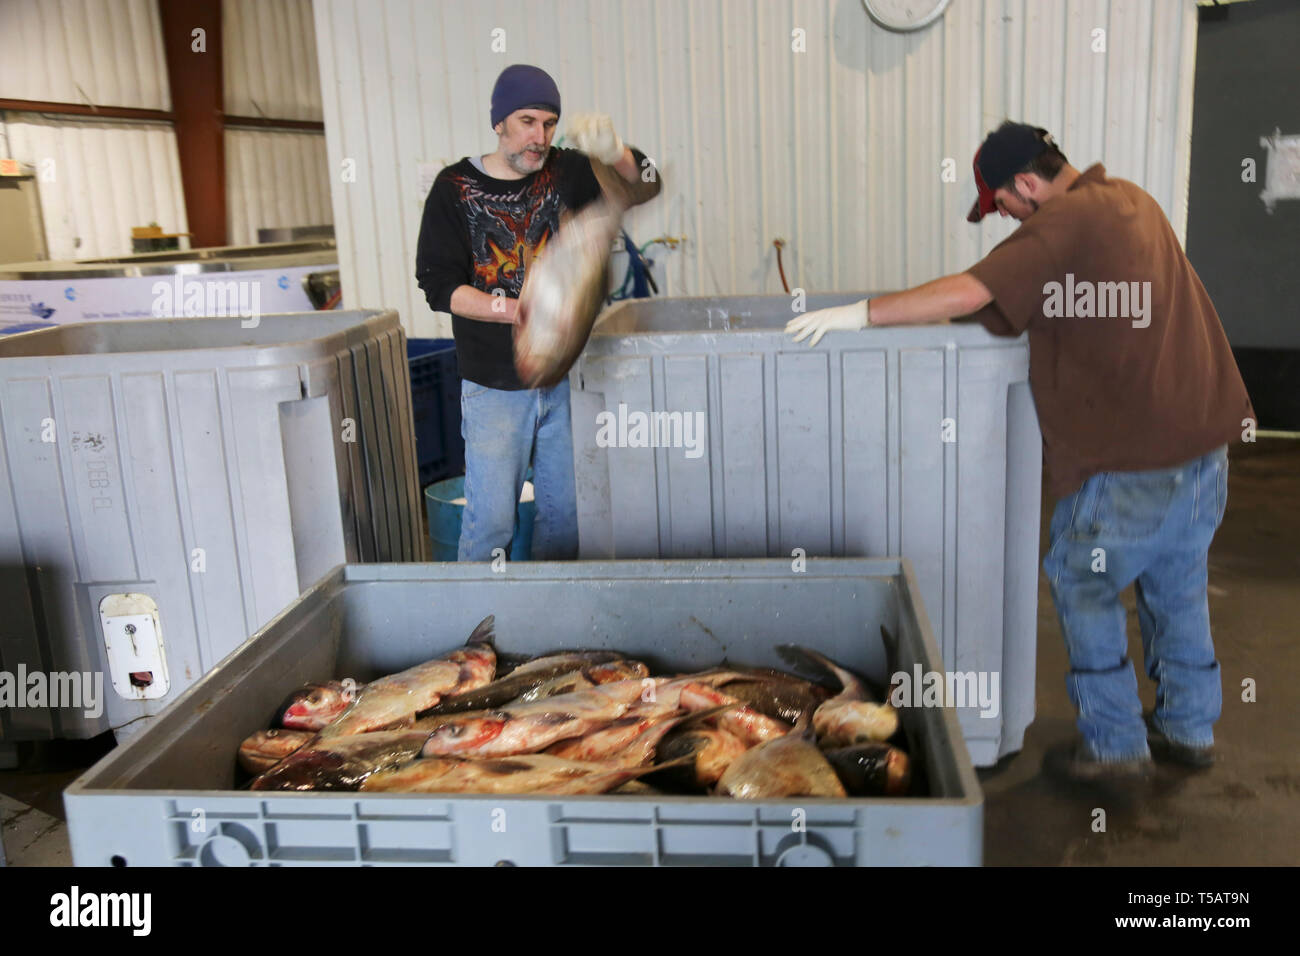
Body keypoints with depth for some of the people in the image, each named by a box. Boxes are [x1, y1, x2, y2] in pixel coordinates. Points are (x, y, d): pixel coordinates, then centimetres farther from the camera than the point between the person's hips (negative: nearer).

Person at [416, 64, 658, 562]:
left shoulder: (563, 173, 5)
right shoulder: (456, 187, -3)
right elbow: (439, 286, -9)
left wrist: (612, 151, -25)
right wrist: (523, 311, -21)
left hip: (565, 377, 3)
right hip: (494, 386, -3)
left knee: (565, 513, 11)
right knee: (490, 520, -2)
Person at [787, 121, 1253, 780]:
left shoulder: (1064, 224, -17)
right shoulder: (1131, 200, 13)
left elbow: (967, 292, -27)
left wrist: (859, 314, -22)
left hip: (1138, 453, -9)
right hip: (1204, 429, 9)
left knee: (1081, 582, 8)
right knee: (1177, 582, 20)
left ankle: (1113, 744, 14)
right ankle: (1189, 727, 34)